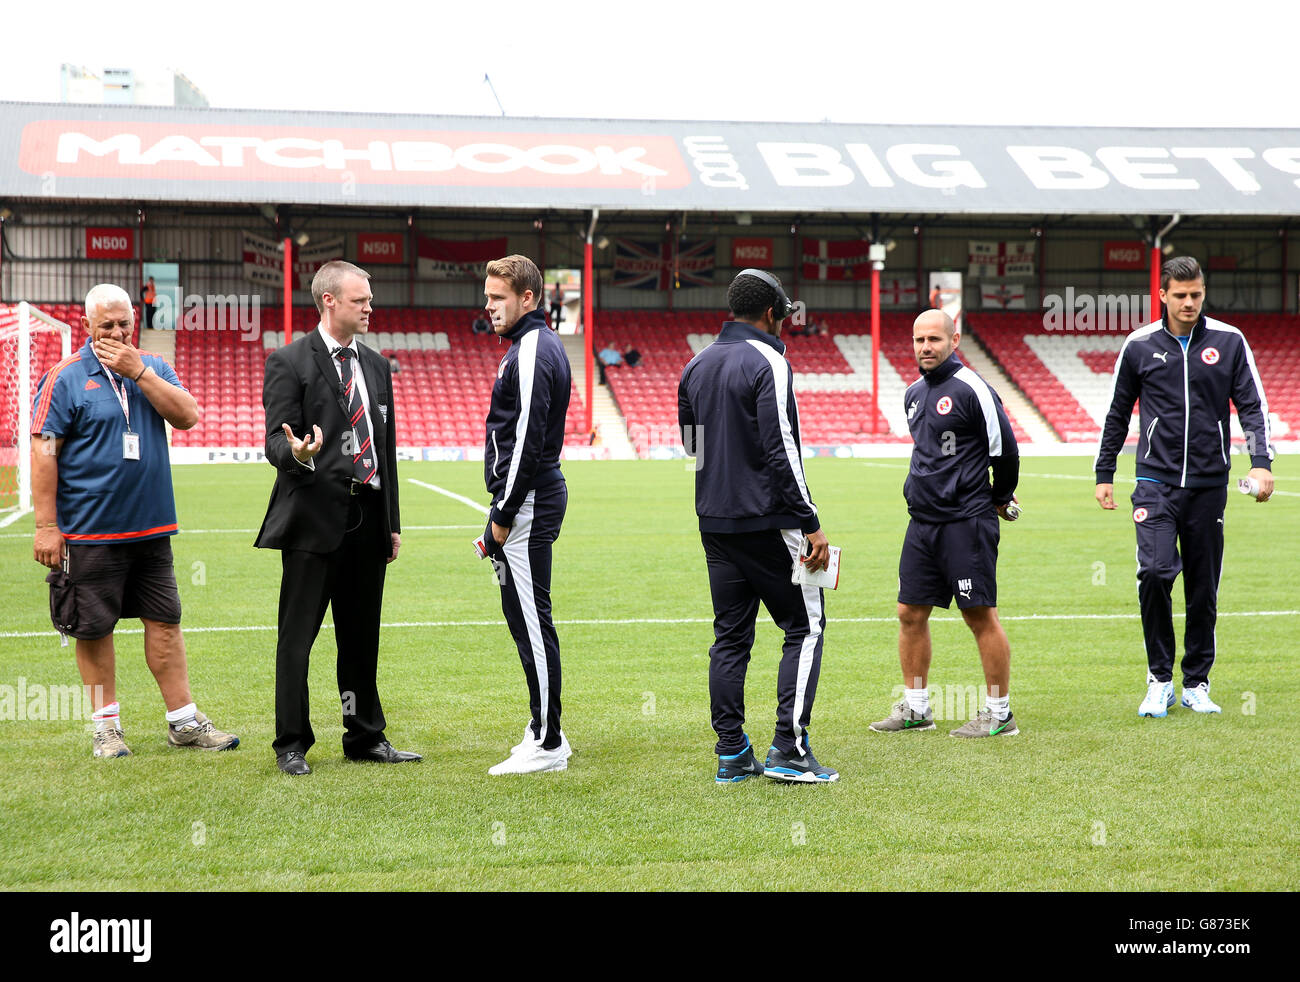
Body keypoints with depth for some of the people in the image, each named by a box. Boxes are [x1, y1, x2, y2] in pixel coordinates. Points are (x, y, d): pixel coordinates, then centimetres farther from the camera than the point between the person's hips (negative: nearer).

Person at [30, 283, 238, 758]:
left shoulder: (153, 368, 10)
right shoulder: (65, 378, -4)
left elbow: (187, 416, -4)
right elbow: (44, 452, -7)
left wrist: (139, 373, -12)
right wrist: (46, 526, -12)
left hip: (151, 527, 4)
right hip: (90, 531, -4)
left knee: (165, 621, 6)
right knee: (94, 628, 2)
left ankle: (184, 721, 12)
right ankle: (106, 726, 14)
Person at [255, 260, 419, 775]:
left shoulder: (376, 365, 16)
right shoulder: (289, 362, -4)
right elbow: (276, 441, -9)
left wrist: (392, 522, 16)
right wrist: (297, 453, -34)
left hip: (368, 519, 6)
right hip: (314, 518, -6)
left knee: (362, 636, 12)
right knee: (297, 636, -1)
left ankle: (366, 737, 21)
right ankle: (291, 745, 7)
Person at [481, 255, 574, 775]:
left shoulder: (531, 352, -16)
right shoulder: (538, 344, 17)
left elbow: (527, 440, -21)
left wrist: (504, 515, -18)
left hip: (526, 500, -11)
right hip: (538, 495, 11)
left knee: (531, 620, -8)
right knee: (525, 617, 14)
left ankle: (548, 744, -4)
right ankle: (544, 730, 20)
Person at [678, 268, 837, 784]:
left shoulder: (696, 365, 11)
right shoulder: (768, 363, -12)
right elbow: (781, 450, -18)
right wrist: (811, 525, -17)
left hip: (714, 523, 7)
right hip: (767, 521, -7)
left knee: (730, 636, 11)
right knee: (805, 626, 2)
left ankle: (732, 753, 10)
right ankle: (789, 748, -5)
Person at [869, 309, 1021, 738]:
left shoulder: (971, 389, -11)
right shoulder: (914, 393, 14)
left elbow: (1004, 449, -8)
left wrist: (999, 501, 4)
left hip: (965, 521, -8)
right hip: (922, 521, 8)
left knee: (981, 615, -3)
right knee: (911, 613, 8)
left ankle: (999, 713, 4)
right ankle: (915, 707, 18)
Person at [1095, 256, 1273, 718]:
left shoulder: (1229, 341, 4)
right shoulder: (1139, 345, 3)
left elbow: (1252, 405, 4)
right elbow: (1117, 414, 12)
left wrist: (1260, 463, -10)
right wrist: (1104, 475, 10)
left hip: (1209, 484, 1)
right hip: (1156, 482, -1)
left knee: (1204, 589, 5)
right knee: (1155, 572, -18)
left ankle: (1197, 683, 19)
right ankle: (1160, 680, -4)